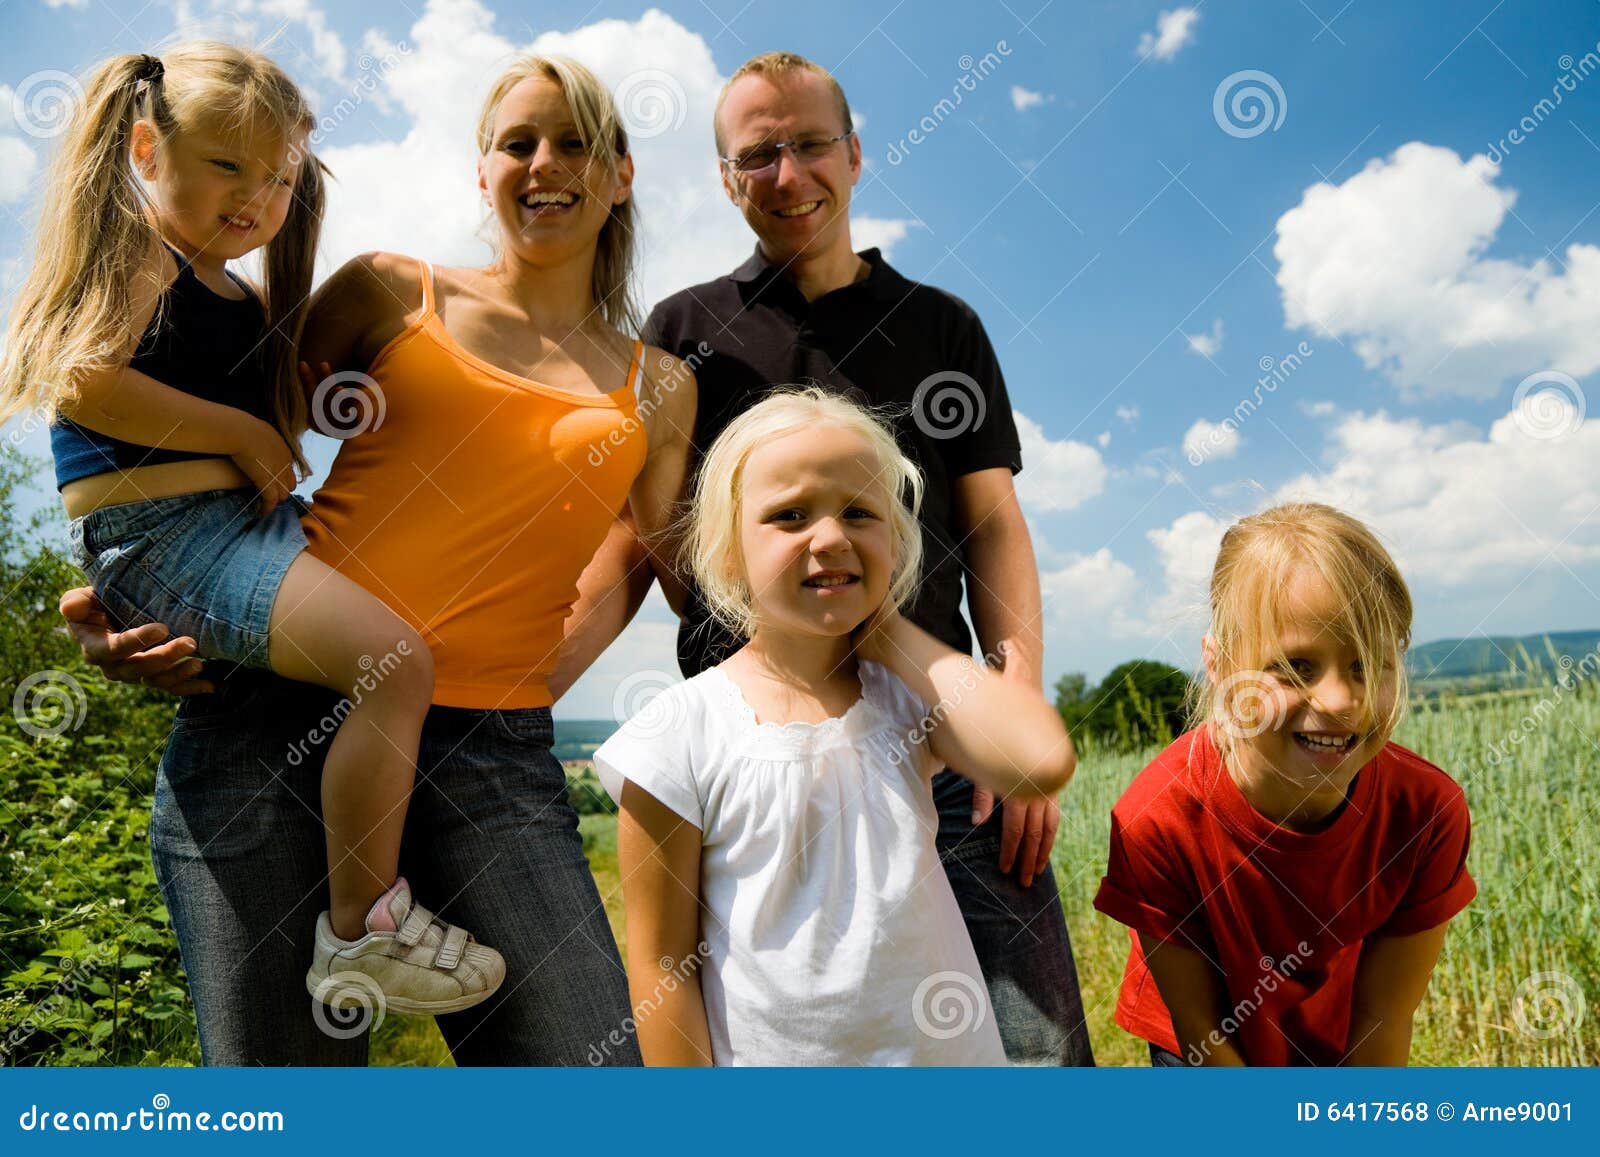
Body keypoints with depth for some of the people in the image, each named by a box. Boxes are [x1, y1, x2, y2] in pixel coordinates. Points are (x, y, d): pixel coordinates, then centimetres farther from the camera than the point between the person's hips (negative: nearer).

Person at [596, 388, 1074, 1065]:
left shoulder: (904, 698, -4)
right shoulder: (681, 733, -14)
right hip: (767, 1058, -2)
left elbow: (1043, 761, -23)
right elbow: (661, 963, -9)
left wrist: (891, 632, -14)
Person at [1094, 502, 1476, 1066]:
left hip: (1345, 1056, 2)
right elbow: (1198, 1026, -20)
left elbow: (1383, 1019, -17)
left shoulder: (1428, 811, -27)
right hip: (1206, 1054, -2)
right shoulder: (1157, 820, -33)